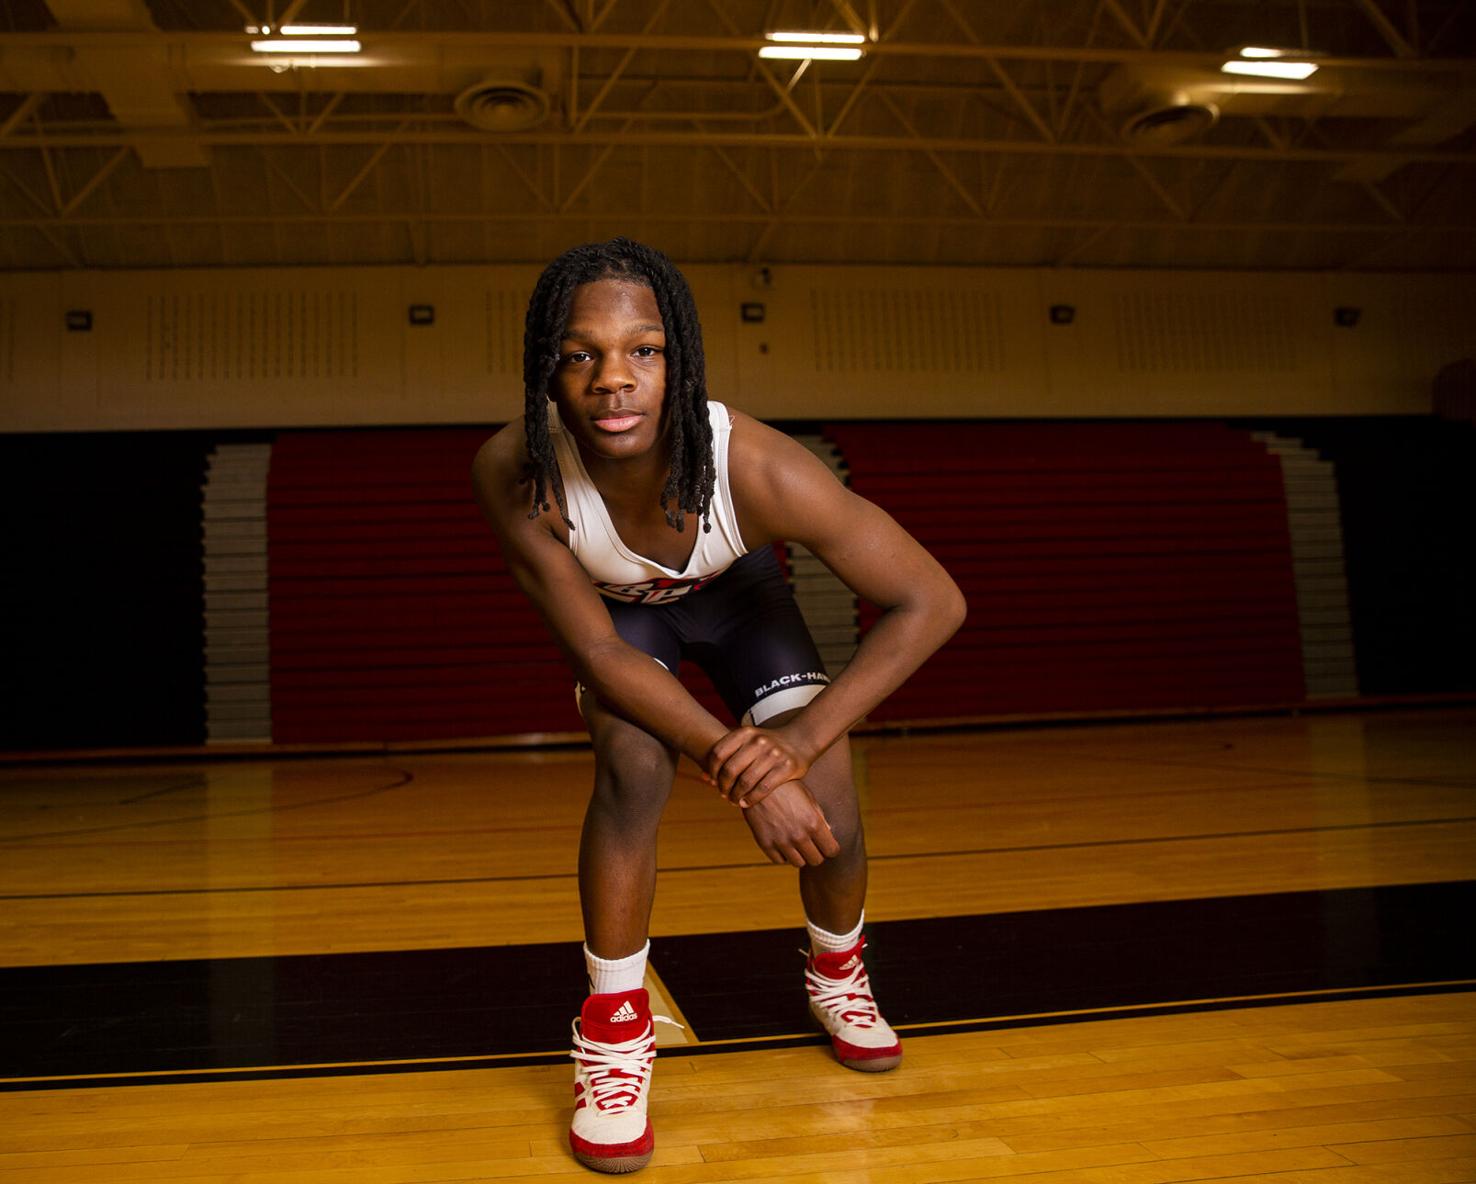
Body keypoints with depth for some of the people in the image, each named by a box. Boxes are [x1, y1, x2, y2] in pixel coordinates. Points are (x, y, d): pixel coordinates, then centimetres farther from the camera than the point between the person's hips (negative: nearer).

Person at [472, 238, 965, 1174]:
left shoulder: (756, 466, -40)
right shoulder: (515, 473, -38)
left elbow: (933, 603, -32)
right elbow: (597, 650, -29)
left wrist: (805, 738, -38)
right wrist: (740, 769, -36)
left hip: (737, 593, 0)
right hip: (620, 610, 0)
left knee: (825, 822, -7)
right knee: (634, 764, -26)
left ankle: (837, 973, 29)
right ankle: (615, 1028, -2)